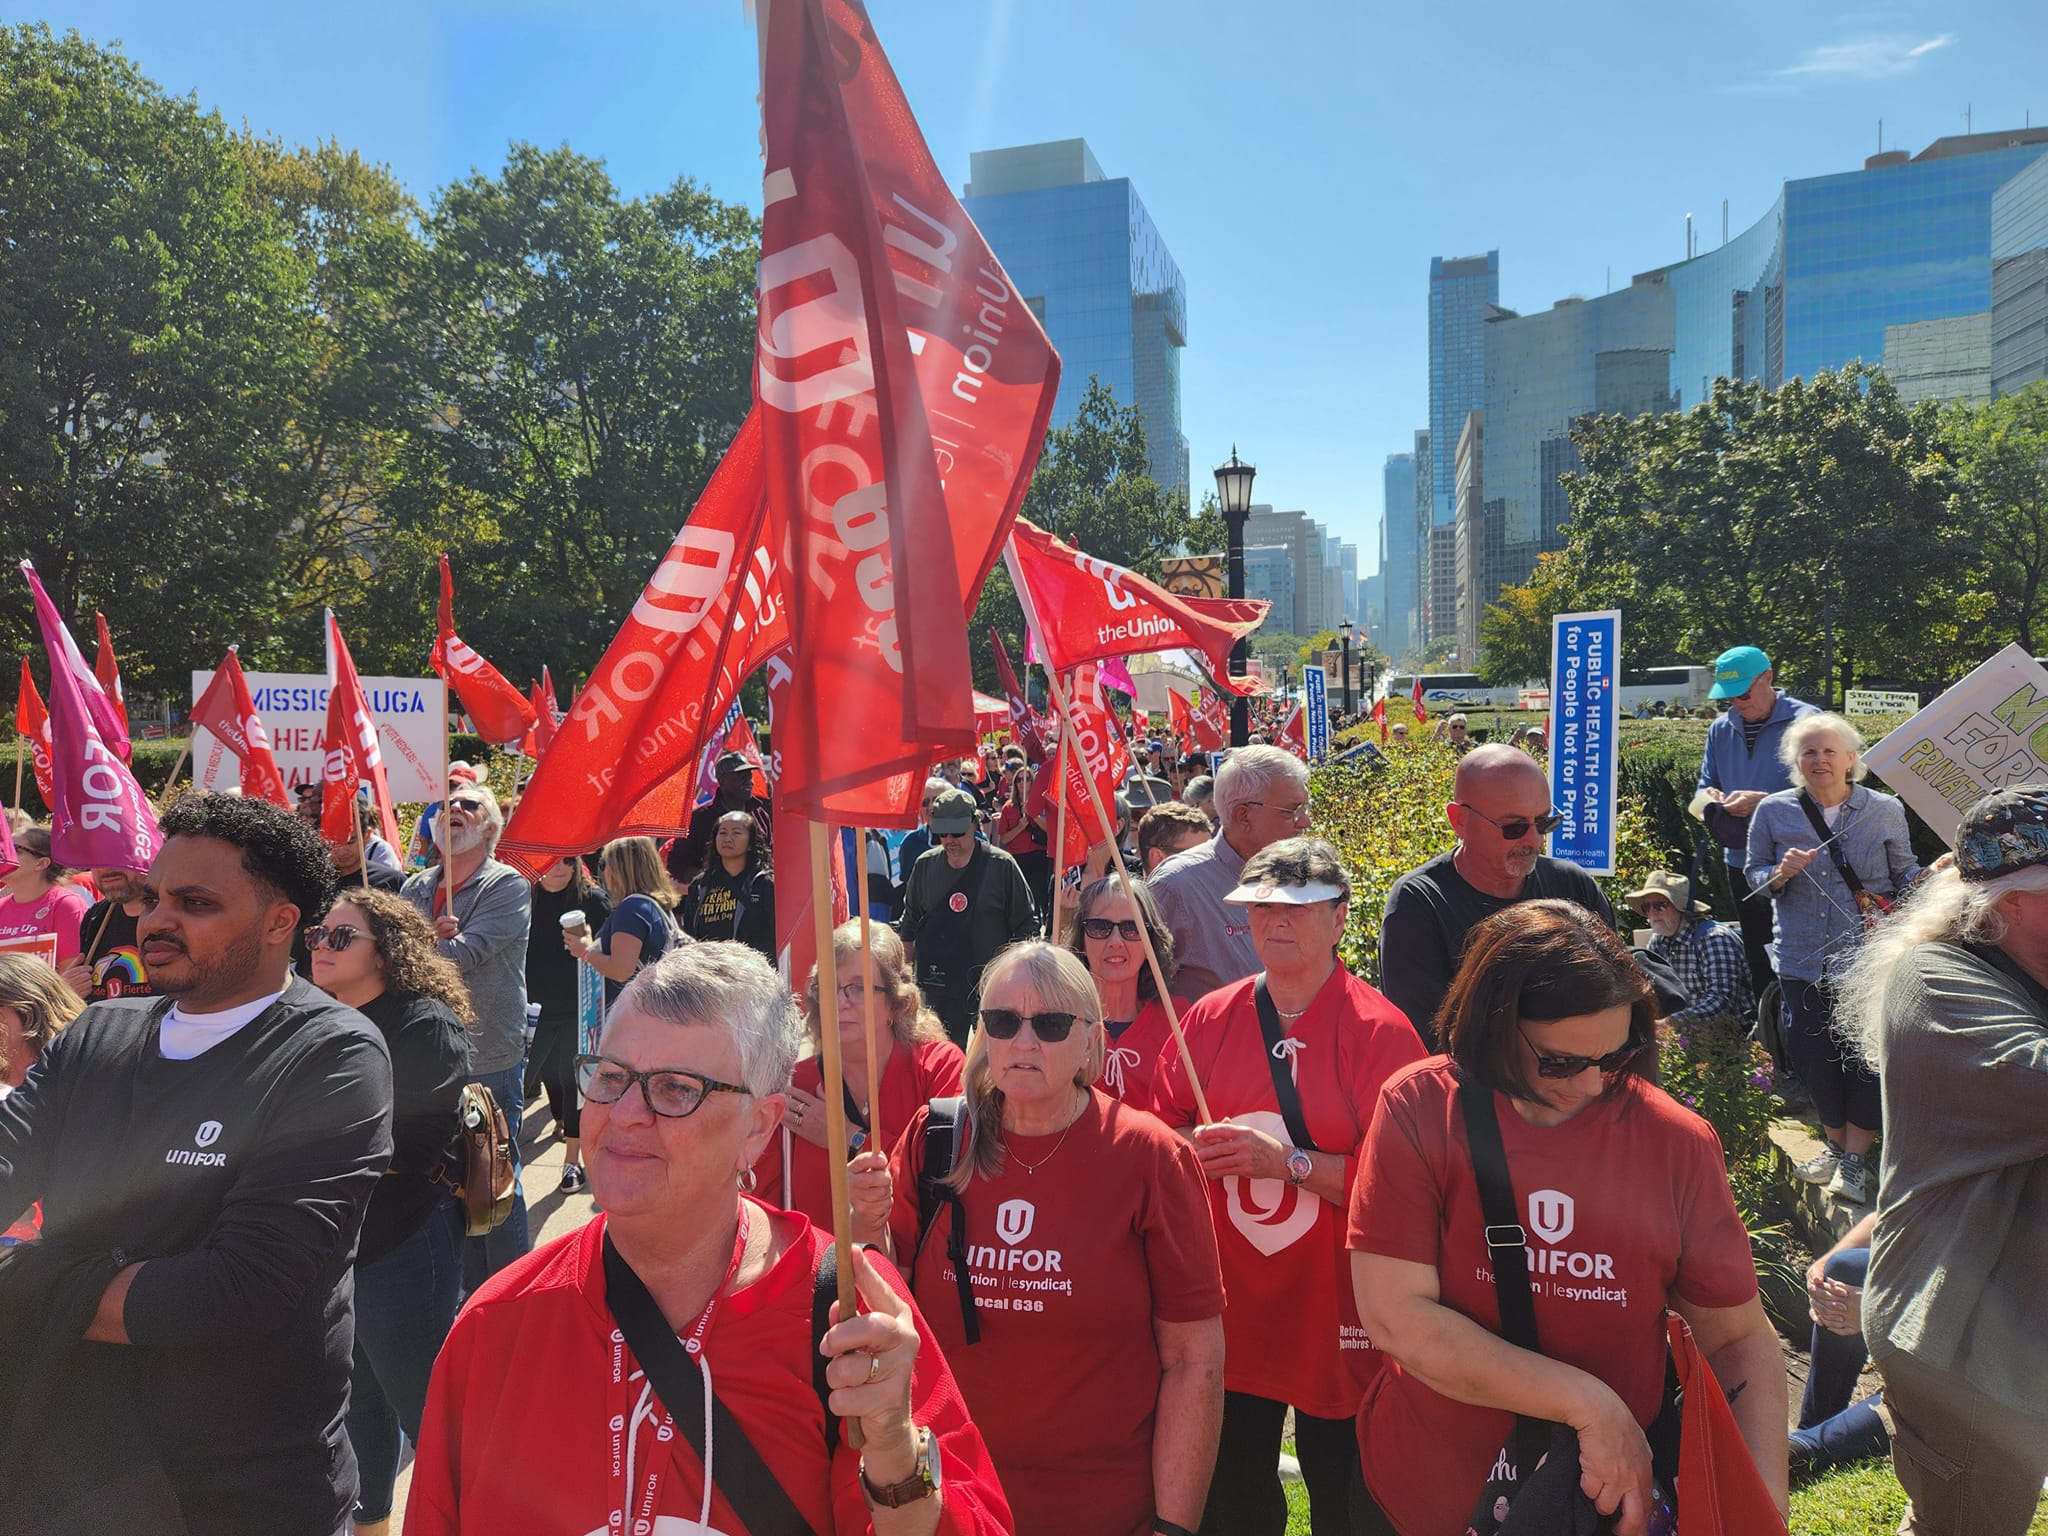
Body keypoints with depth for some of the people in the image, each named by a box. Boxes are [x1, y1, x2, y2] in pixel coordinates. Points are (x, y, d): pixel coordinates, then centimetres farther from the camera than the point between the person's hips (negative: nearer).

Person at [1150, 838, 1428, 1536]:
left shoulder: (1379, 1030, -9)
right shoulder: (1209, 1019, 3)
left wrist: (1288, 1161, -21)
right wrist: (1194, 1149, -11)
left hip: (1336, 1314, -3)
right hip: (1228, 1305, 4)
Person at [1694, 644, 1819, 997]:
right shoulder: (1721, 730, 9)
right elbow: (1704, 787, 13)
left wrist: (1762, 801, -24)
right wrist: (1709, 797, -10)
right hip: (1742, 862, 6)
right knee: (1758, 964, 16)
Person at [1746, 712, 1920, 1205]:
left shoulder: (1886, 810, 2)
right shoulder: (1772, 812, 2)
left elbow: (1905, 873, 9)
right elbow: (1755, 877, 7)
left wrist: (1922, 882, -13)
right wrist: (1780, 874, -14)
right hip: (1802, 959, 2)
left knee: (1865, 1055, -3)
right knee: (1812, 1054, 6)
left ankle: (1855, 1158, 11)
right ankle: (1835, 1142, 28)